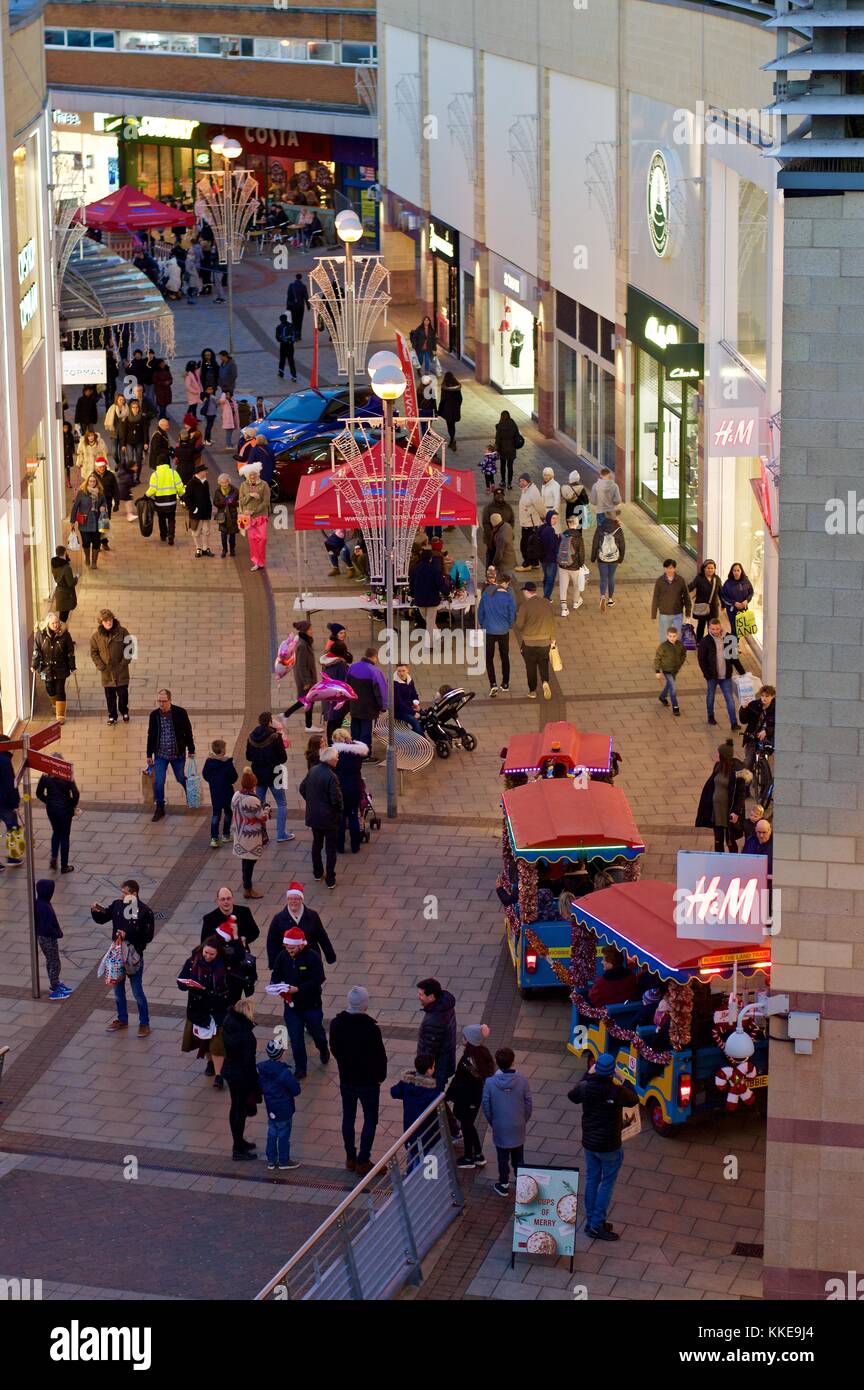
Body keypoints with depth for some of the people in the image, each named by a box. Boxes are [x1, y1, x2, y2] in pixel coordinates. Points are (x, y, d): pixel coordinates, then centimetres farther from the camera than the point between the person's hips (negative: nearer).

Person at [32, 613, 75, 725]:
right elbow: (36, 650, -2)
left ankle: (61, 716, 7)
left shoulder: (65, 634, -11)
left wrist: (72, 667, -3)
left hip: (61, 668, -2)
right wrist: (34, 665, -5)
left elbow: (70, 651, -4)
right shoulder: (41, 634, -7)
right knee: (50, 690, 10)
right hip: (47, 668, 2)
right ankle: (56, 706, 42)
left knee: (60, 691, -2)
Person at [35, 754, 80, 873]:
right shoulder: (66, 776, -15)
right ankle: (64, 866, 15)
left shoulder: (45, 776, -6)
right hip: (65, 809, -3)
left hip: (51, 808, 3)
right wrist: (73, 805, -1)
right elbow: (76, 794, -19)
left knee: (56, 832, 26)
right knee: (64, 836, 9)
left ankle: (54, 857, 10)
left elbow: (39, 794, -1)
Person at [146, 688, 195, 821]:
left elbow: (188, 732, -3)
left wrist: (191, 750, -1)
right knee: (158, 782, -4)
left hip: (178, 754, -1)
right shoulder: (154, 715, -6)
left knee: (181, 779, 12)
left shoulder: (180, 713, -13)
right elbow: (151, 735, 4)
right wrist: (149, 754, 8)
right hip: (160, 755, 1)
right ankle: (160, 808, 10)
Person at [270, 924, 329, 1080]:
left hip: (312, 1005, -3)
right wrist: (279, 988, -20)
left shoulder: (313, 957, -19)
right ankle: (300, 1069, 17)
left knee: (317, 1032, 19)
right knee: (295, 1039, 4)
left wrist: (298, 989, -31)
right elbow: (276, 977, 3)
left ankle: (323, 1051, 51)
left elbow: (318, 980, -22)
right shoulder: (283, 956, -6)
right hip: (291, 1005, 3)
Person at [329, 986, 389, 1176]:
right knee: (370, 1119, 9)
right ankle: (362, 1162, 10)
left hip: (346, 1079, 4)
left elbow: (334, 1049, 2)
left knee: (348, 1117, 18)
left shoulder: (336, 1024, -12)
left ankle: (350, 1158, 27)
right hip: (368, 1081, -4)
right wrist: (381, 1076, 2)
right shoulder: (371, 1029, -26)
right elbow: (380, 1056, -16)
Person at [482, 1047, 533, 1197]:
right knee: (518, 1157, 19)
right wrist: (524, 1120, 10)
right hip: (518, 1128, 1)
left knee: (503, 1157, 16)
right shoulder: (522, 1081, -17)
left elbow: (486, 1106, -9)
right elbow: (529, 1104, -7)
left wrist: (492, 1122, 8)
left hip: (500, 1127, -1)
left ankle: (503, 1184, 27)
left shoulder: (490, 1082, -18)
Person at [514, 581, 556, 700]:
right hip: (545, 641, 3)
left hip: (528, 642, -3)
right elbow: (552, 623, 7)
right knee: (543, 663, 16)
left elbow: (519, 625, -15)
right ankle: (545, 682, -9)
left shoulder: (525, 605, -16)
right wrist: (552, 639, 18)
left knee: (531, 667, 10)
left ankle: (532, 691, 17)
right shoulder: (547, 604, -1)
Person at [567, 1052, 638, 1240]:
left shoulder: (585, 1087, -13)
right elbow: (634, 1100, -2)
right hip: (609, 1147, -4)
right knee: (607, 1183, 8)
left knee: (591, 1180, 18)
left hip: (589, 1143, 4)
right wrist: (624, 1081, 7)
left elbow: (572, 1096, 11)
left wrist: (588, 1075, 15)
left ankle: (591, 1221, 27)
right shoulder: (618, 1091, -24)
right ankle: (597, 1225, 9)